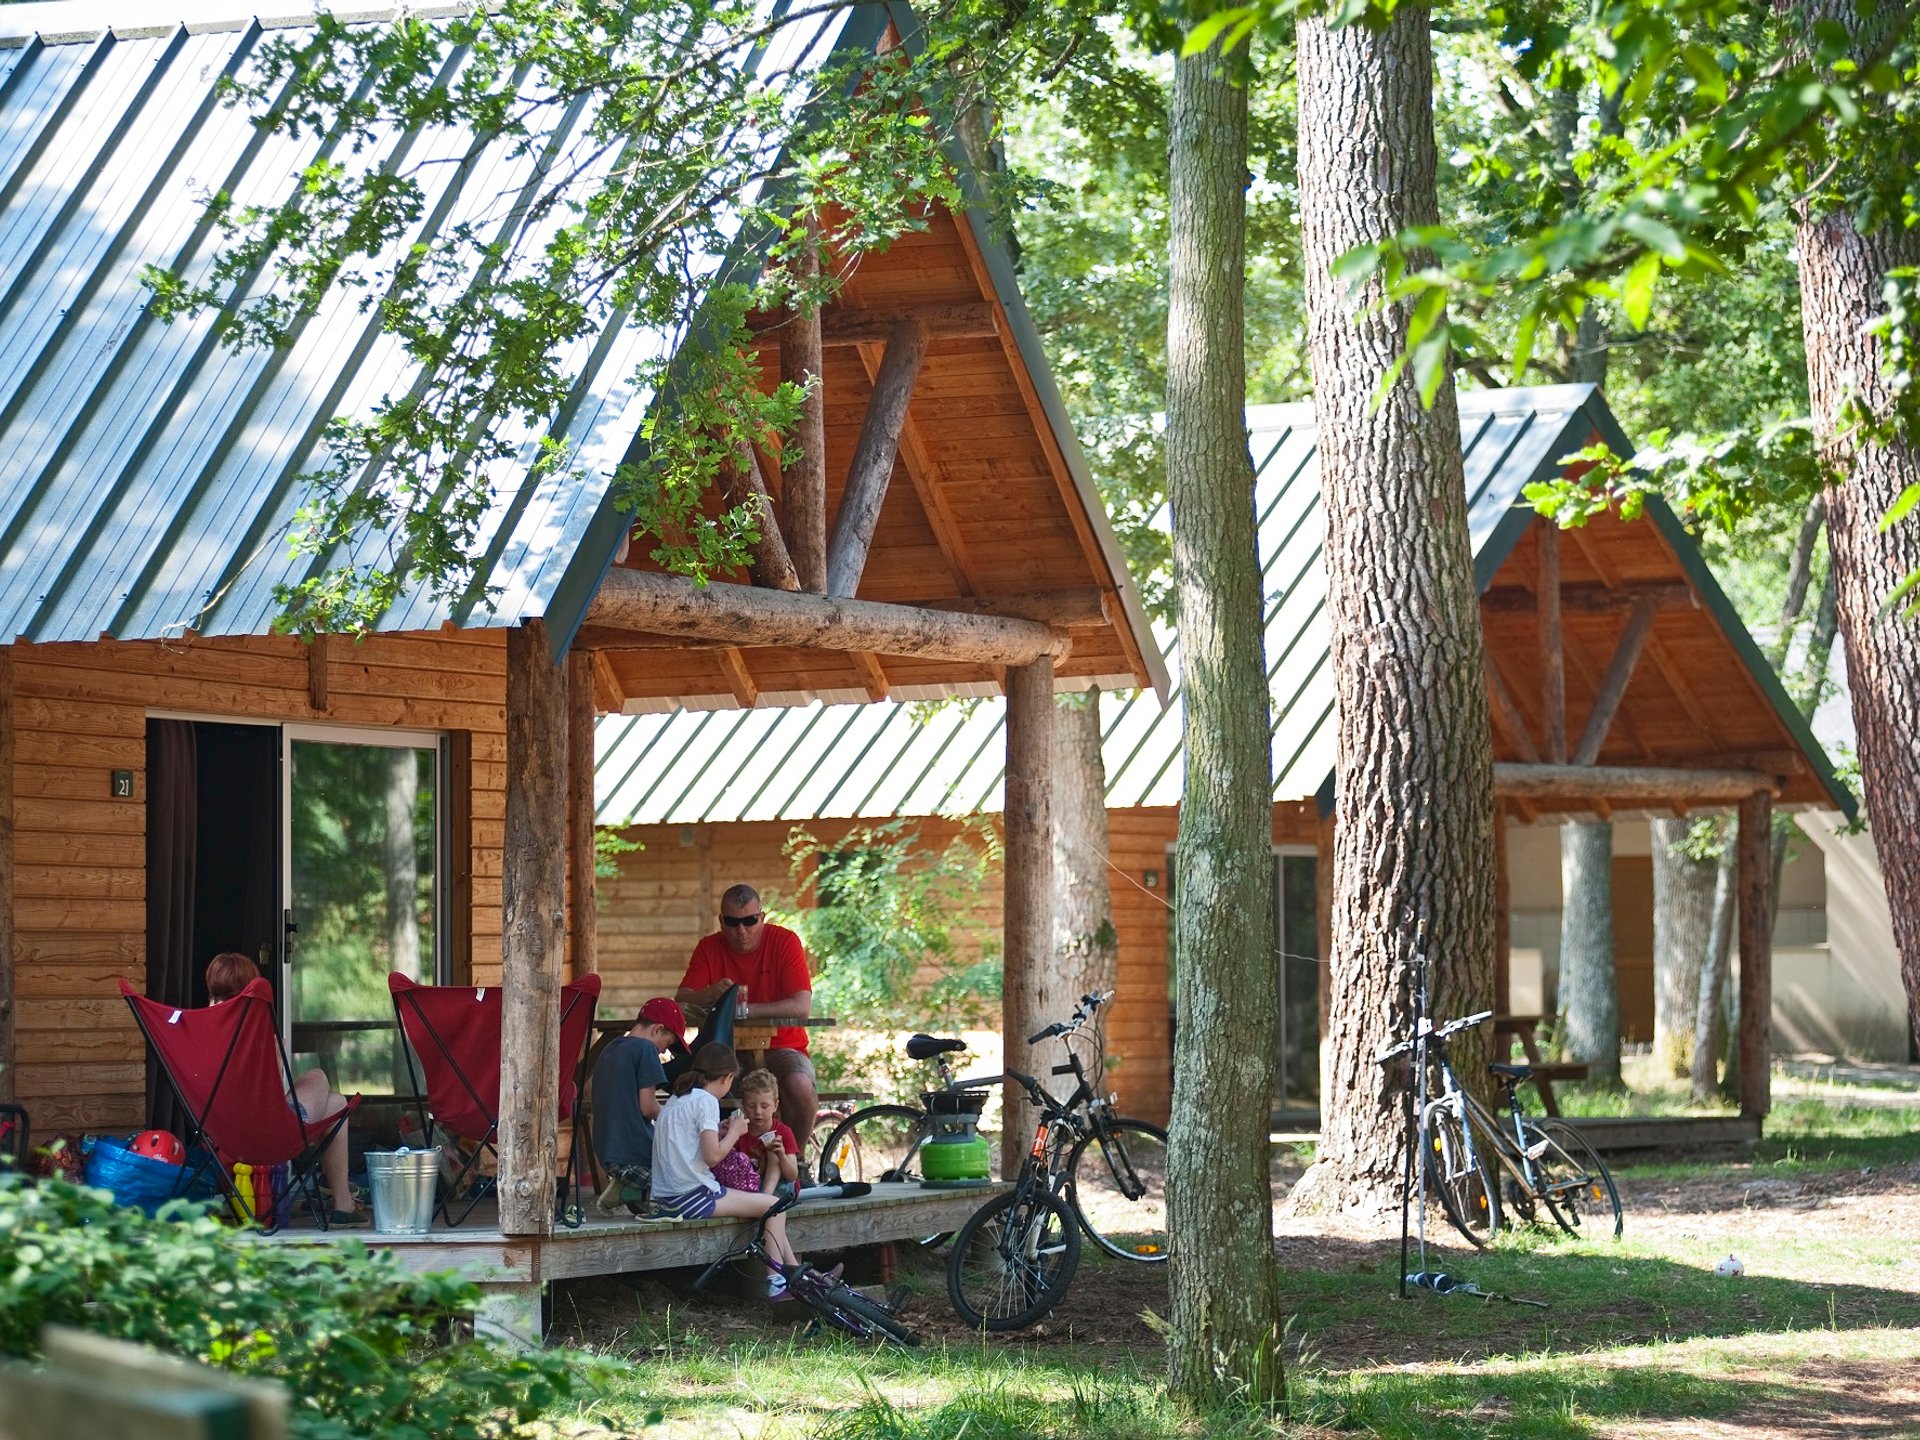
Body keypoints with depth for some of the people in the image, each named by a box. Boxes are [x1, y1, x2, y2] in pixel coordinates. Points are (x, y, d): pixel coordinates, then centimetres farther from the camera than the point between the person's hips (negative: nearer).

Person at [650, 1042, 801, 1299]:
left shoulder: (676, 1100, 17)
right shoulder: (706, 1101, -10)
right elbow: (713, 1156, -17)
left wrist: (719, 1132, 15)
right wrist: (734, 1132, -1)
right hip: (691, 1197, -9)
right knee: (774, 1206, -1)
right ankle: (776, 1282, -3)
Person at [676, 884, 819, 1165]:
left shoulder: (784, 942, -7)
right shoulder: (709, 948, 2)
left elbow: (802, 1006, -18)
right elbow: (681, 1000, -8)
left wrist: (744, 1010, -26)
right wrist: (711, 994, -30)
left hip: (780, 1046, -2)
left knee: (800, 1086, -34)